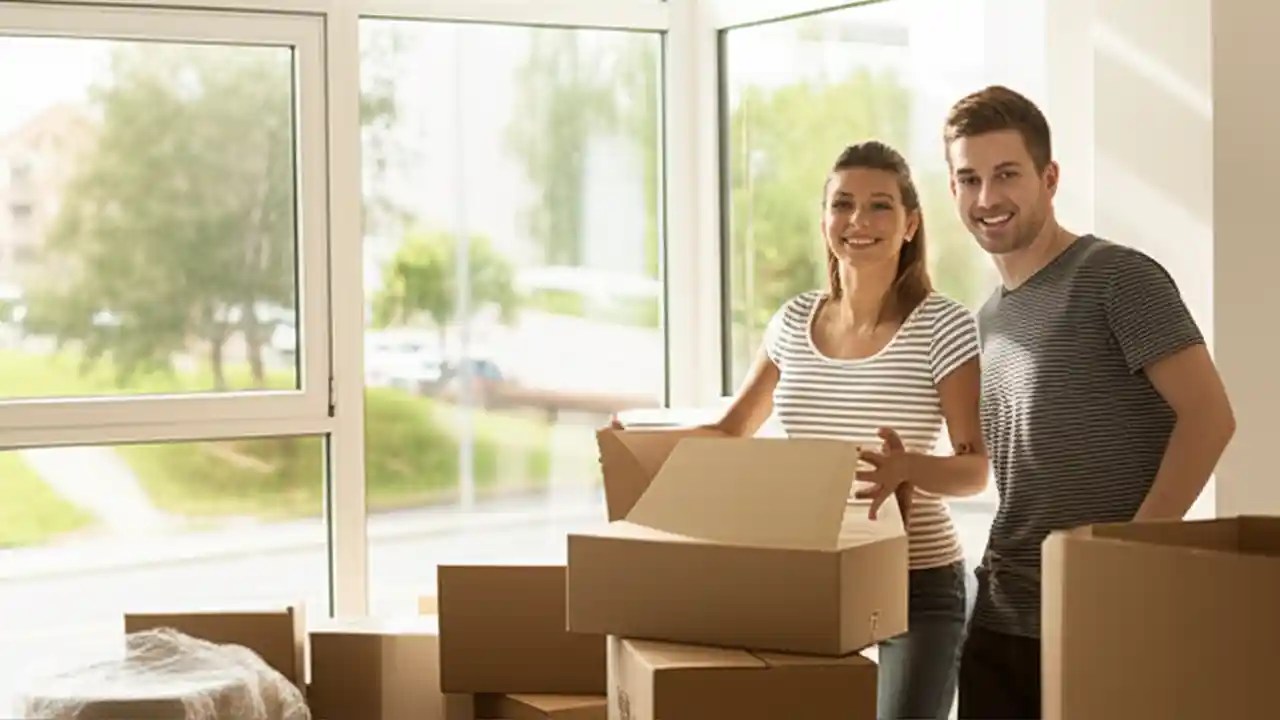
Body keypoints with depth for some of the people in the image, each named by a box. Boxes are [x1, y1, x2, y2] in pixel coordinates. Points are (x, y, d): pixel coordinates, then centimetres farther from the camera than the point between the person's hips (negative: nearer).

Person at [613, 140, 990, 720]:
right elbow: (731, 431, 15)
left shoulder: (942, 326, -10)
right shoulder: (794, 322, 5)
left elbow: (977, 469, -14)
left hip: (918, 586, -4)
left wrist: (909, 469, -35)